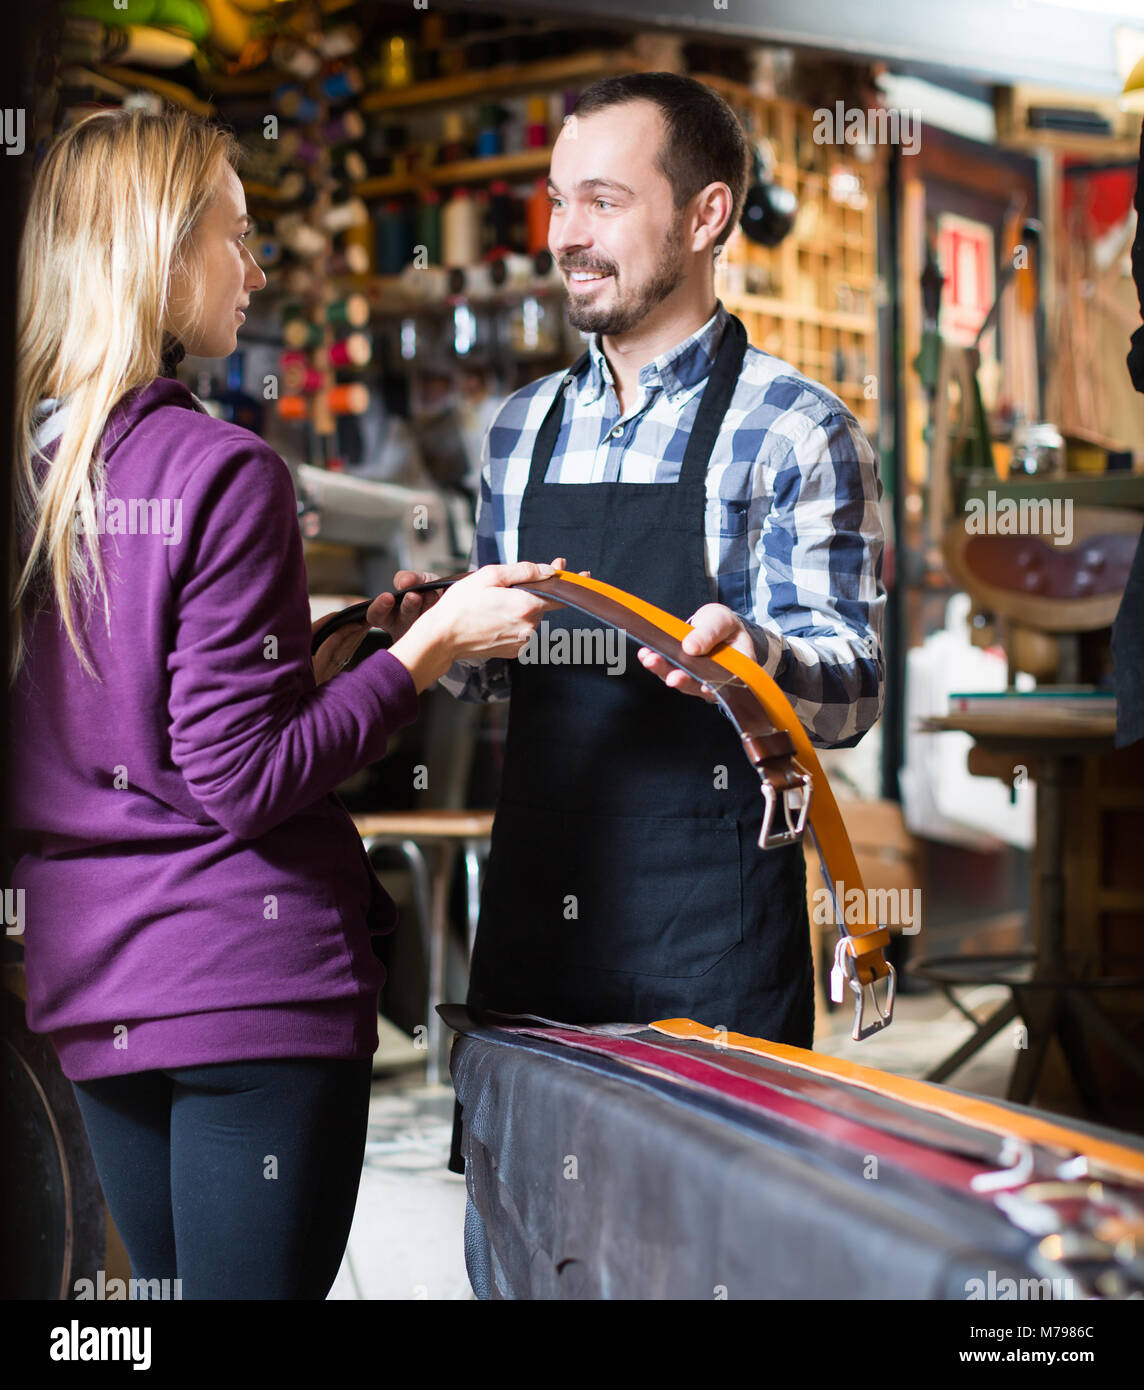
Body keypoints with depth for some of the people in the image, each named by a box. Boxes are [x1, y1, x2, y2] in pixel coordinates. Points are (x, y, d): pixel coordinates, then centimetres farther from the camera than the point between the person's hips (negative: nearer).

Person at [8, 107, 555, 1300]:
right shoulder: (221, 473, -15)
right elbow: (243, 783, -17)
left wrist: (320, 653, 15)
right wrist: (429, 647, -11)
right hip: (248, 980, -7)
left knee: (164, 1295, 18)